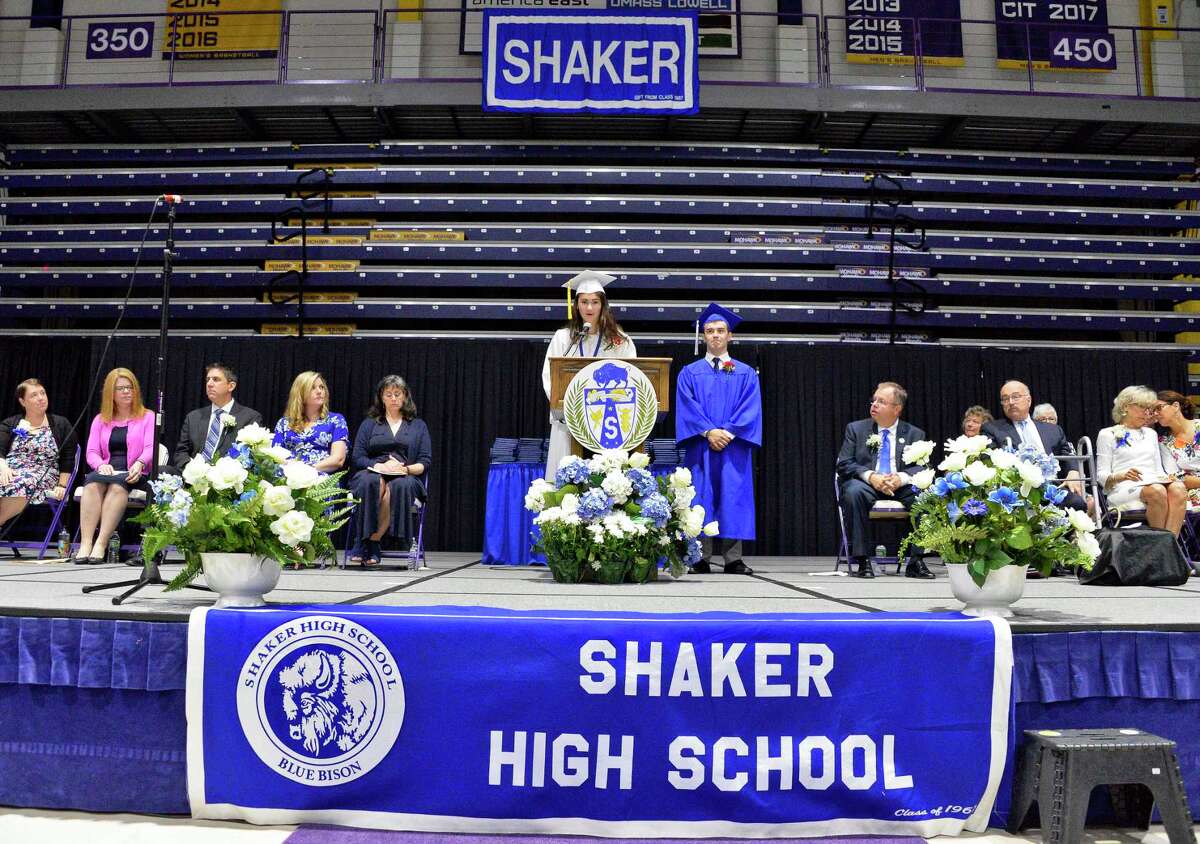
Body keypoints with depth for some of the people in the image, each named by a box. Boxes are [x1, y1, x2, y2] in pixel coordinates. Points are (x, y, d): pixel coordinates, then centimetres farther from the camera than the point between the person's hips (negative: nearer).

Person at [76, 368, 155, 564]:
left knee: (117, 485, -36)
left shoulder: (147, 417, 12)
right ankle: (85, 543, -41)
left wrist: (139, 463, -24)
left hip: (132, 475, -2)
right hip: (106, 471, 2)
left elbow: (150, 448, -2)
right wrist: (101, 465, -12)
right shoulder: (100, 420, 21)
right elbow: (91, 452, 11)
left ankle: (101, 544, -43)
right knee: (92, 483, -32)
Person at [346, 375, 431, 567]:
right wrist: (380, 466, -11)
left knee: (400, 486, -38)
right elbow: (356, 458, 8)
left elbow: (426, 462, 10)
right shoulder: (369, 424, 21)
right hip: (373, 474, 1)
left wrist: (406, 468, -11)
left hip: (405, 478, 0)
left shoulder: (418, 426, 20)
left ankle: (371, 541, -34)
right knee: (370, 482, -37)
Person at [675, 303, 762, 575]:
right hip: (700, 447, 0)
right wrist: (709, 431, -14)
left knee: (733, 499, -3)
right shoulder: (690, 373, 12)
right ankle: (701, 559, -1)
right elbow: (687, 407, 0)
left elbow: (750, 409, 2)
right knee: (701, 499, -4)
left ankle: (733, 559, -1)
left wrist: (729, 432, -13)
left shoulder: (746, 374, 13)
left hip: (734, 447, 1)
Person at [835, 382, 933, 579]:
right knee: (854, 492, -35)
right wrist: (870, 476, -19)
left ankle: (916, 561, -19)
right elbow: (843, 464, 0)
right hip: (867, 484, -1)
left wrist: (901, 477, -20)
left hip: (901, 487, 1)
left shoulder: (914, 434, 13)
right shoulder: (856, 429, 10)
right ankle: (860, 559, -27)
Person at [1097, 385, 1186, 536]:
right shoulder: (1107, 434, 13)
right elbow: (1101, 475, 4)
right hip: (1124, 488, -4)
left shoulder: (1150, 433, 30)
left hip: (1156, 483, 4)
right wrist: (1121, 476, -18)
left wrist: (1170, 476, 0)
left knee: (1178, 488, -33)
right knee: (1157, 491, -38)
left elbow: (1159, 467, 24)